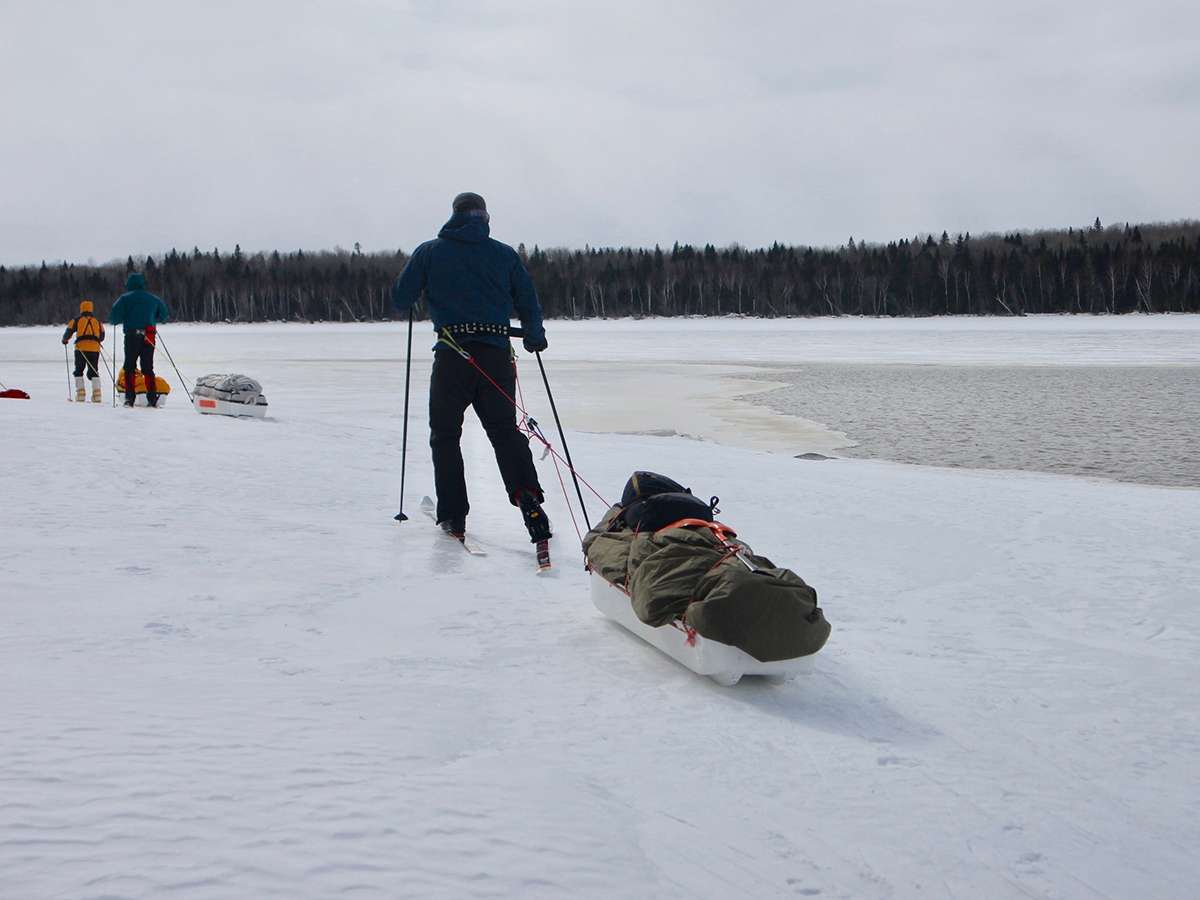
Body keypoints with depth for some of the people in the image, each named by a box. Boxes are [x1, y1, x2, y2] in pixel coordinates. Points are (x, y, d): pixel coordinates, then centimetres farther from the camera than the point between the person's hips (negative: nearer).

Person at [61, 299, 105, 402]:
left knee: (79, 371, 9)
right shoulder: (97, 321, 15)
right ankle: (97, 394, -4)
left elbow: (69, 331, 4)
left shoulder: (77, 320, 6)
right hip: (94, 348, 2)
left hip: (81, 347, -2)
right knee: (94, 371, 8)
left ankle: (80, 394, 0)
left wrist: (65, 340, 25)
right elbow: (102, 336, 18)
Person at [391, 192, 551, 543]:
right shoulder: (505, 254, 7)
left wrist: (421, 282, 28)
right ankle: (527, 496, -13)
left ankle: (453, 515, 9)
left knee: (445, 434, 13)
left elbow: (400, 300, 6)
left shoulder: (429, 252, 4)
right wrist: (535, 337, 29)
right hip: (497, 354, 1)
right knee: (505, 431, 10)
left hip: (452, 354, -1)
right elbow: (529, 303, 10)